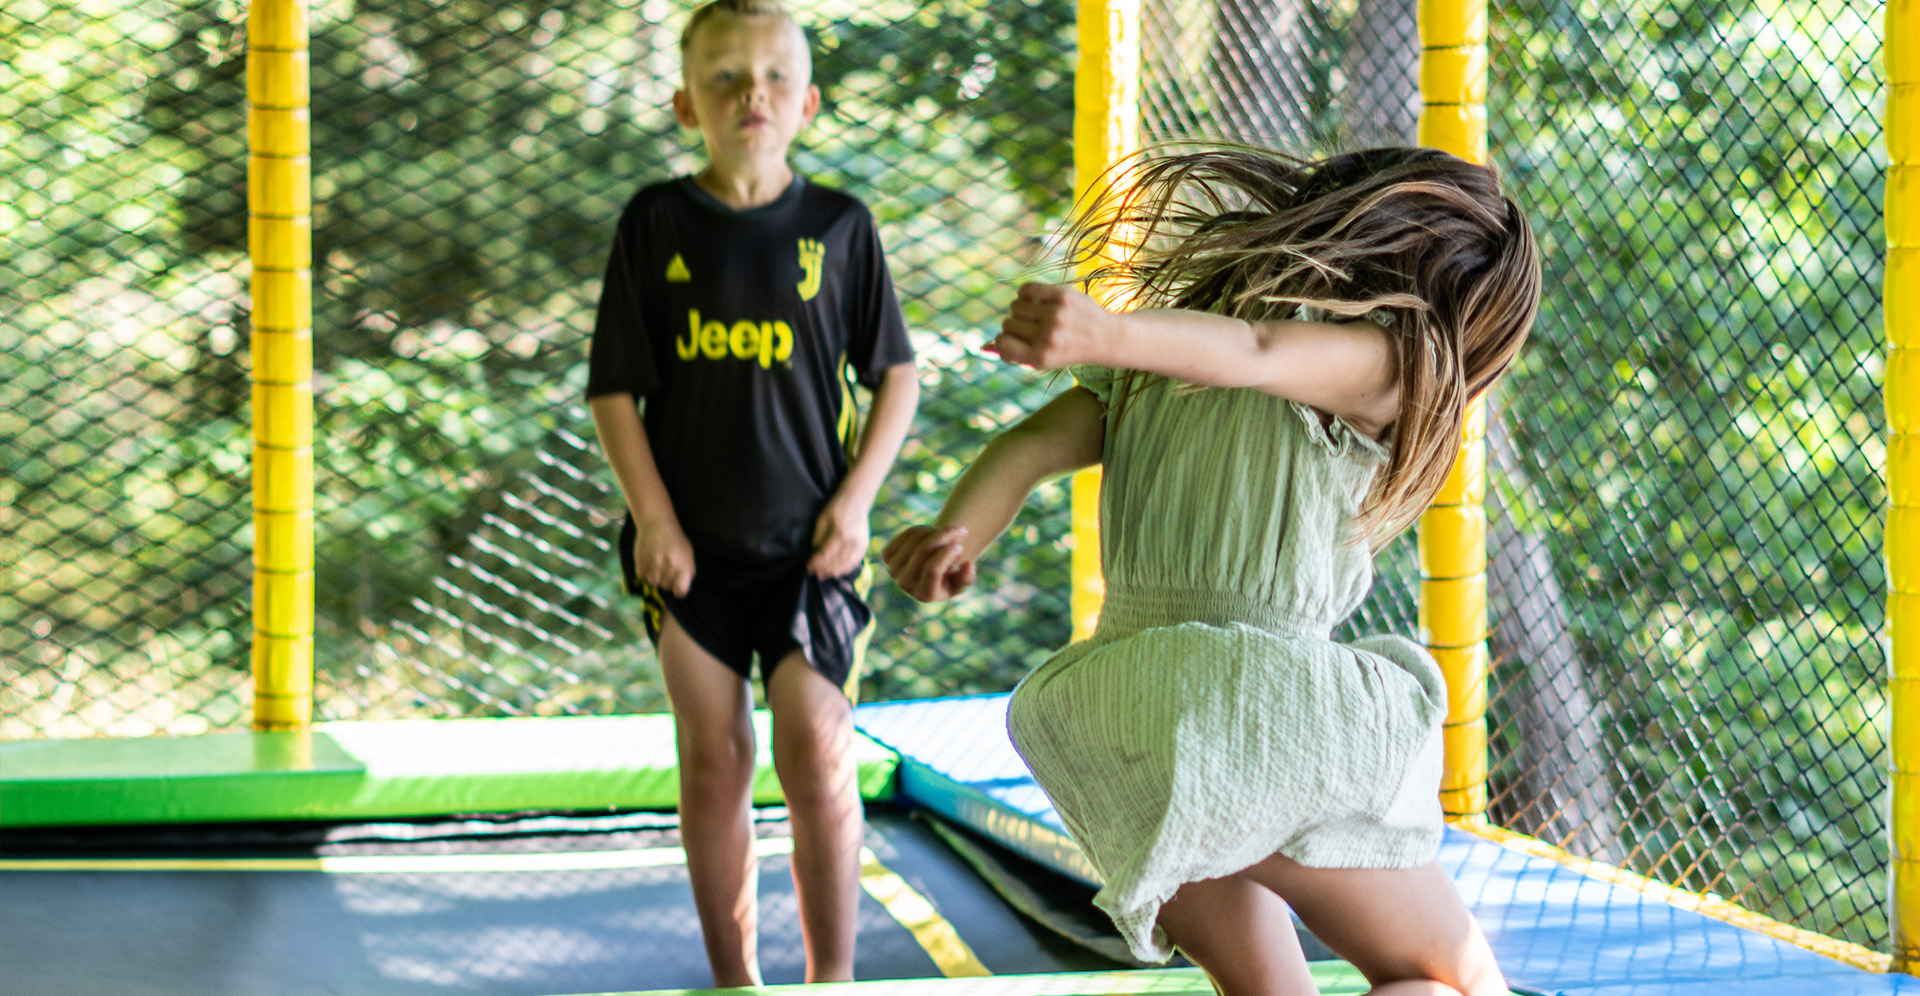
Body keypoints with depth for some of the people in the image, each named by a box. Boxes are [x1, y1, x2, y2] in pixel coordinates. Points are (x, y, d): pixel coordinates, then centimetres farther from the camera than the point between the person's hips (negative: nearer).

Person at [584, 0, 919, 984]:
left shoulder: (839, 225, 0)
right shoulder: (656, 223, -1)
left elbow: (896, 376, 5)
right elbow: (614, 387, 1)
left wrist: (856, 498, -5)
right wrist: (653, 517, -5)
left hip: (808, 540, -1)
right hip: (694, 541, 1)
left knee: (817, 753, -7)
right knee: (713, 757, 5)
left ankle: (833, 978, 4)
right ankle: (734, 979, 16)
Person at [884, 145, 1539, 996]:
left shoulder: (1163, 367, 22)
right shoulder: (1388, 358, 1)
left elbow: (1033, 445, 4)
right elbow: (1257, 353, -20)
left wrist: (951, 537, -14)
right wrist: (1109, 334, -39)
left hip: (1121, 724, 6)